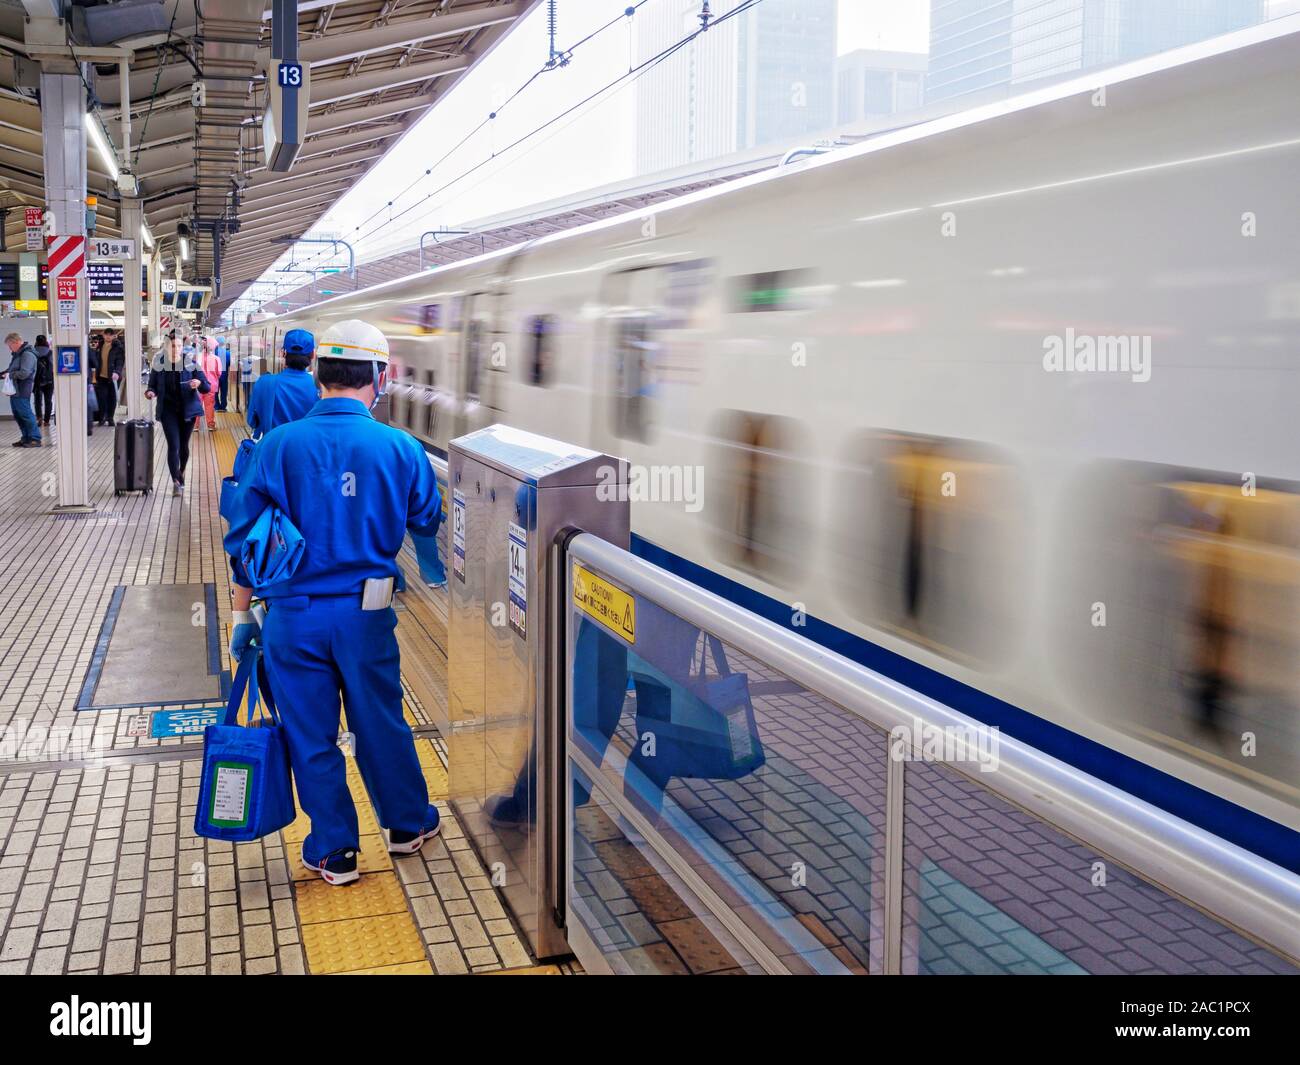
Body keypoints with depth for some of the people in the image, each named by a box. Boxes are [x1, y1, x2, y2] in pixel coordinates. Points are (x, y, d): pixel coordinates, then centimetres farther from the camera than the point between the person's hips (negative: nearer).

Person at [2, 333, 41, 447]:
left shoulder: (27, 355, -15)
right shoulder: (17, 354, 16)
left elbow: (24, 373, -24)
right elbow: (12, 370, 27)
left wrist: (10, 374, -12)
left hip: (22, 392, -10)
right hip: (14, 390, 10)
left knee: (26, 414, -7)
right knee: (18, 416, 14)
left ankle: (35, 439, -3)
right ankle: (26, 438, 21)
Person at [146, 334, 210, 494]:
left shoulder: (190, 364, -6)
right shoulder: (159, 365, -4)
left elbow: (206, 387, -7)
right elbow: (152, 385, 7)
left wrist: (199, 383, -30)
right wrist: (150, 392, -16)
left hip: (187, 410, 1)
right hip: (168, 410, -1)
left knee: (184, 445, 14)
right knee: (173, 445, -13)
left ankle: (181, 473, 39)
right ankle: (176, 481, -12)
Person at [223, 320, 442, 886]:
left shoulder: (276, 445, -7)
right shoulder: (400, 448, -7)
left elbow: (242, 539, -2)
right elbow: (431, 527, 4)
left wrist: (242, 614, 8)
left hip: (293, 615, 0)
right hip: (366, 612, 1)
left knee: (310, 735, 12)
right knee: (382, 724, 18)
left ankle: (333, 851, 24)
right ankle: (408, 823, 35)